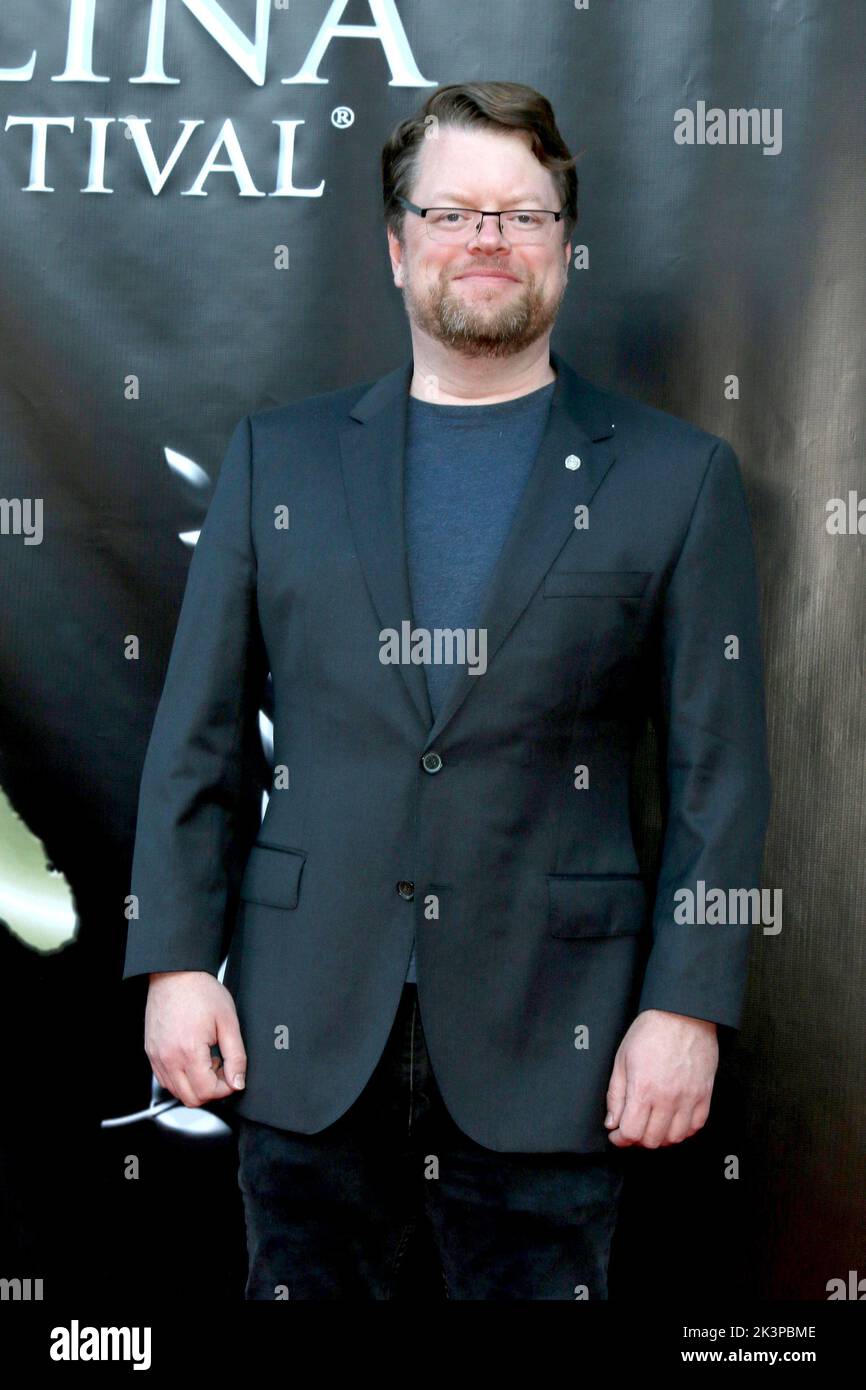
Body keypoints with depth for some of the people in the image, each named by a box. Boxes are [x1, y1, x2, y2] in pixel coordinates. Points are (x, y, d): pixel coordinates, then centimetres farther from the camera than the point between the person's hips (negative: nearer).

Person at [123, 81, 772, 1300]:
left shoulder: (677, 475, 3)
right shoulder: (277, 456, 8)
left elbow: (721, 771, 0)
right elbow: (197, 738, 7)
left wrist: (688, 1005, -6)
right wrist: (177, 961, 0)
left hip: (546, 1049, -1)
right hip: (307, 1036, 2)